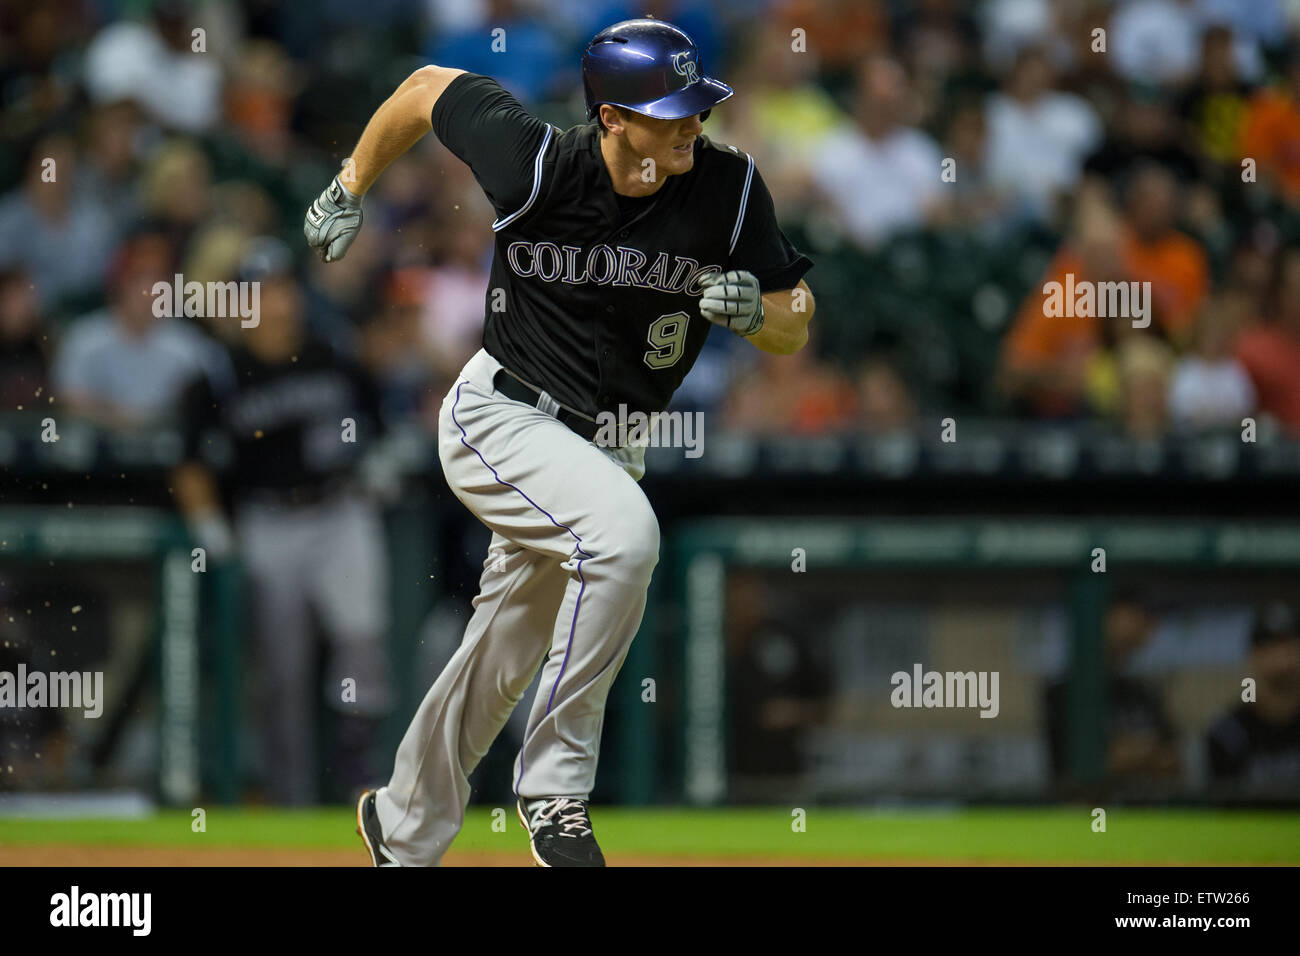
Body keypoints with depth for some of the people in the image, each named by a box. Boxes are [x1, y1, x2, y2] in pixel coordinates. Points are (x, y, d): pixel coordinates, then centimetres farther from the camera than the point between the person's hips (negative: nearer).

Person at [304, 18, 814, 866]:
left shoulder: (729, 189, -14)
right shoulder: (534, 163, -21)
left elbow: (794, 331, -6)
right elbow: (426, 88, -3)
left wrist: (755, 311, -29)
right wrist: (349, 192, 7)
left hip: (607, 447, 5)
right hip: (500, 420, -5)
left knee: (502, 667, 15)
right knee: (624, 532, -32)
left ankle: (403, 832, 38)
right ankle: (555, 787, -22)